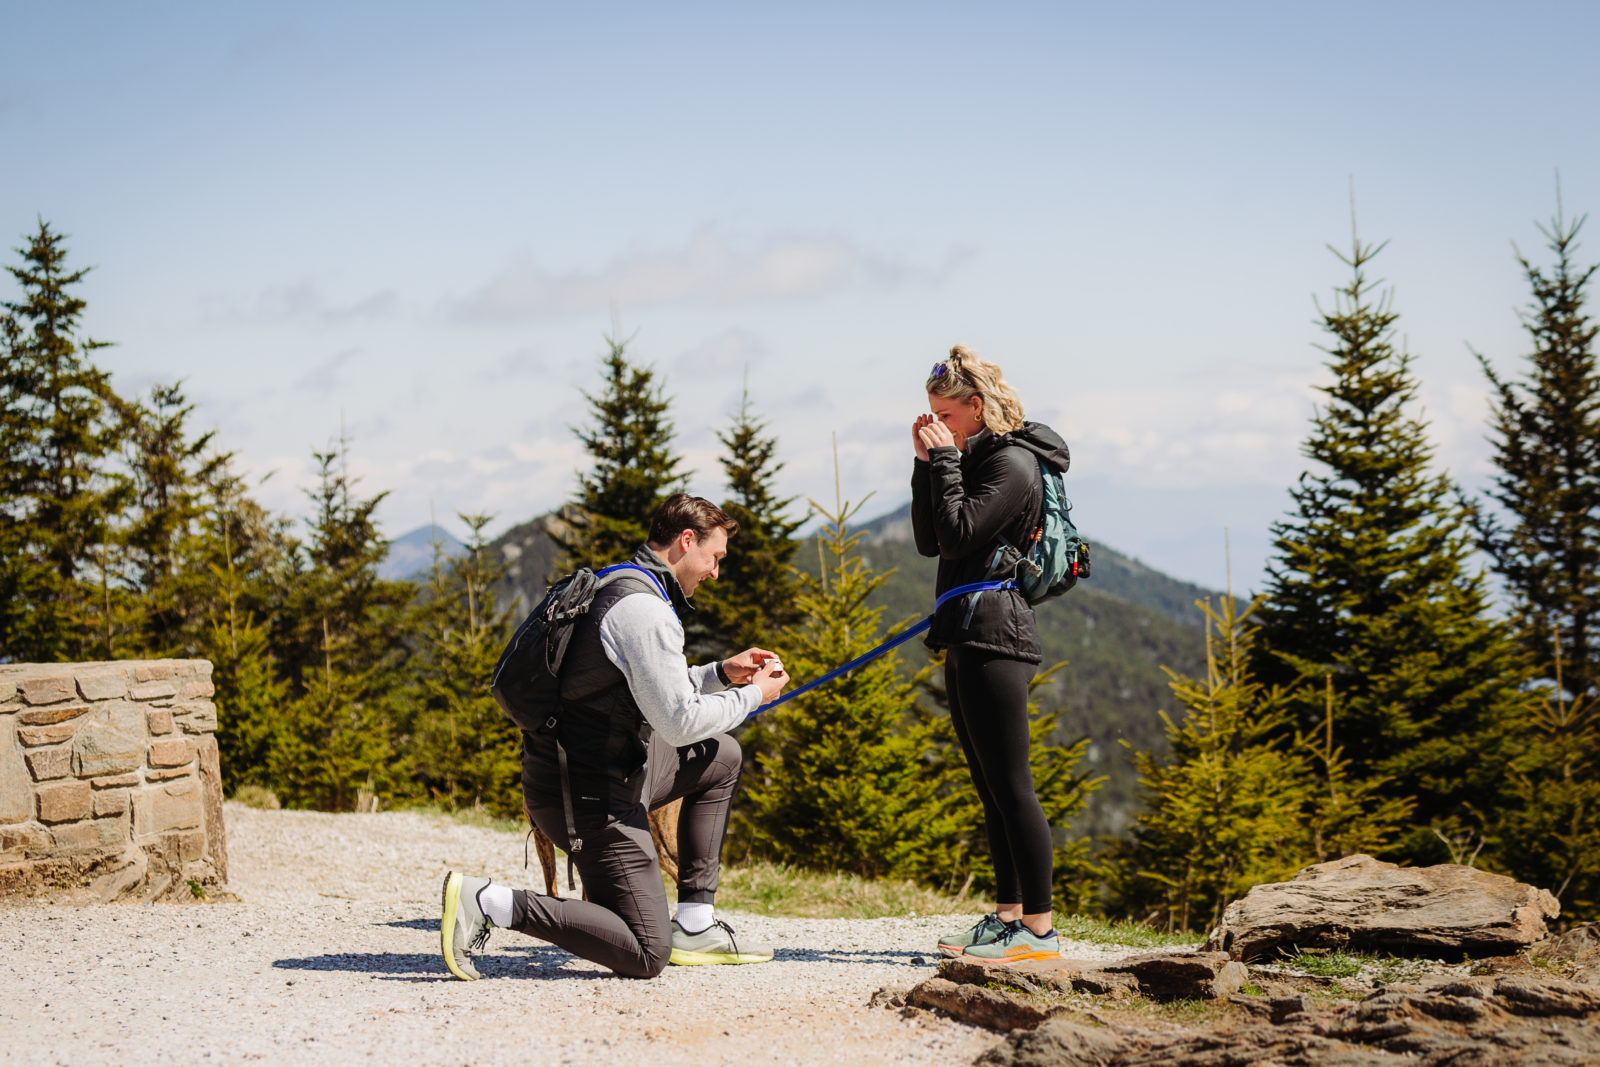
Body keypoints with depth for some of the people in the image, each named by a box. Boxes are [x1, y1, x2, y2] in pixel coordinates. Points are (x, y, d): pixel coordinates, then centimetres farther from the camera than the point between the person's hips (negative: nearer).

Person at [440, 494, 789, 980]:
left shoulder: (620, 587, 15)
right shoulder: (644, 608, -18)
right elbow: (678, 722, -19)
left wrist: (721, 673, 19)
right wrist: (751, 695, -4)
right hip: (589, 796, -11)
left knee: (720, 756, 24)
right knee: (647, 956, -10)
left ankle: (695, 926, 19)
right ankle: (489, 902, -13)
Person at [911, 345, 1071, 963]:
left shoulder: (1013, 463, -9)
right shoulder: (978, 460, 19)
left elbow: (958, 535, -18)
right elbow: (929, 541, 16)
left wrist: (946, 462, -10)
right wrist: (926, 465, 9)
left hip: (995, 637, -10)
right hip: (967, 640, 10)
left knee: (1011, 787, -10)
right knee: (993, 791, 13)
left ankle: (1040, 929, -8)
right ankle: (1009, 914, 19)